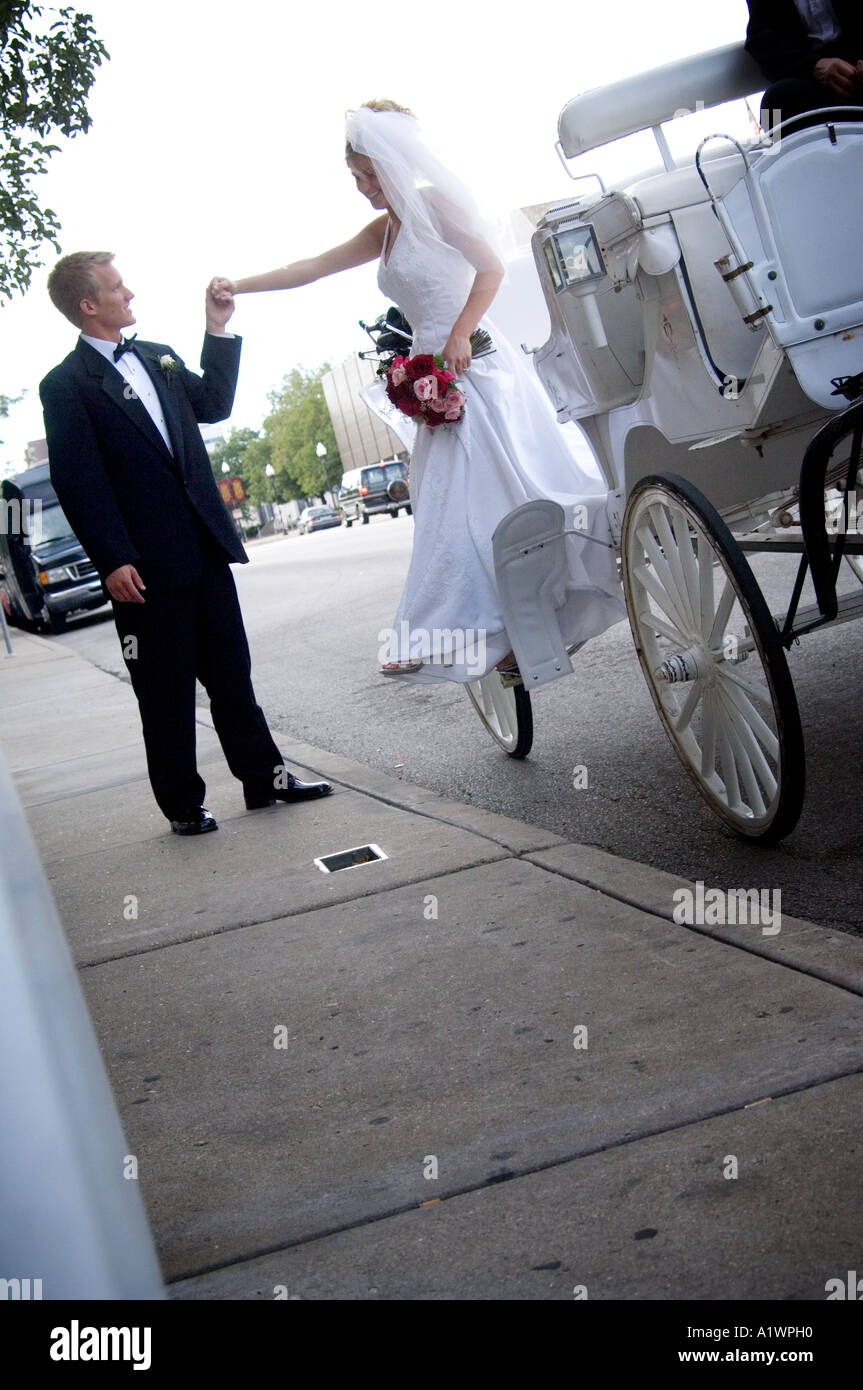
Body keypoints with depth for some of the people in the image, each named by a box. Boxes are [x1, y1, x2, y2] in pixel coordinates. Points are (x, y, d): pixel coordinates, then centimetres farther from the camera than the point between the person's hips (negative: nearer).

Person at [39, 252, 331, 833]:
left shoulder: (159, 357, 15)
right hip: (148, 563, -6)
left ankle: (265, 777, 22)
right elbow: (77, 481, -11)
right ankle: (182, 804, 16)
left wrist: (219, 331, 15)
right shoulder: (66, 385, -5)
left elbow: (213, 404, 25)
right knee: (165, 690, 4)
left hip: (205, 546, 6)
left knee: (231, 671, 12)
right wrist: (113, 561, -17)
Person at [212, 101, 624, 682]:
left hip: (476, 367, -8)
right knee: (453, 505, 3)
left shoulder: (435, 203, -3)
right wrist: (240, 286, 20)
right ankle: (510, 635, 5)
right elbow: (313, 267, 24)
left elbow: (491, 269, -9)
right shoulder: (384, 230, 20)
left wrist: (459, 339, -17)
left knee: (503, 489, -11)